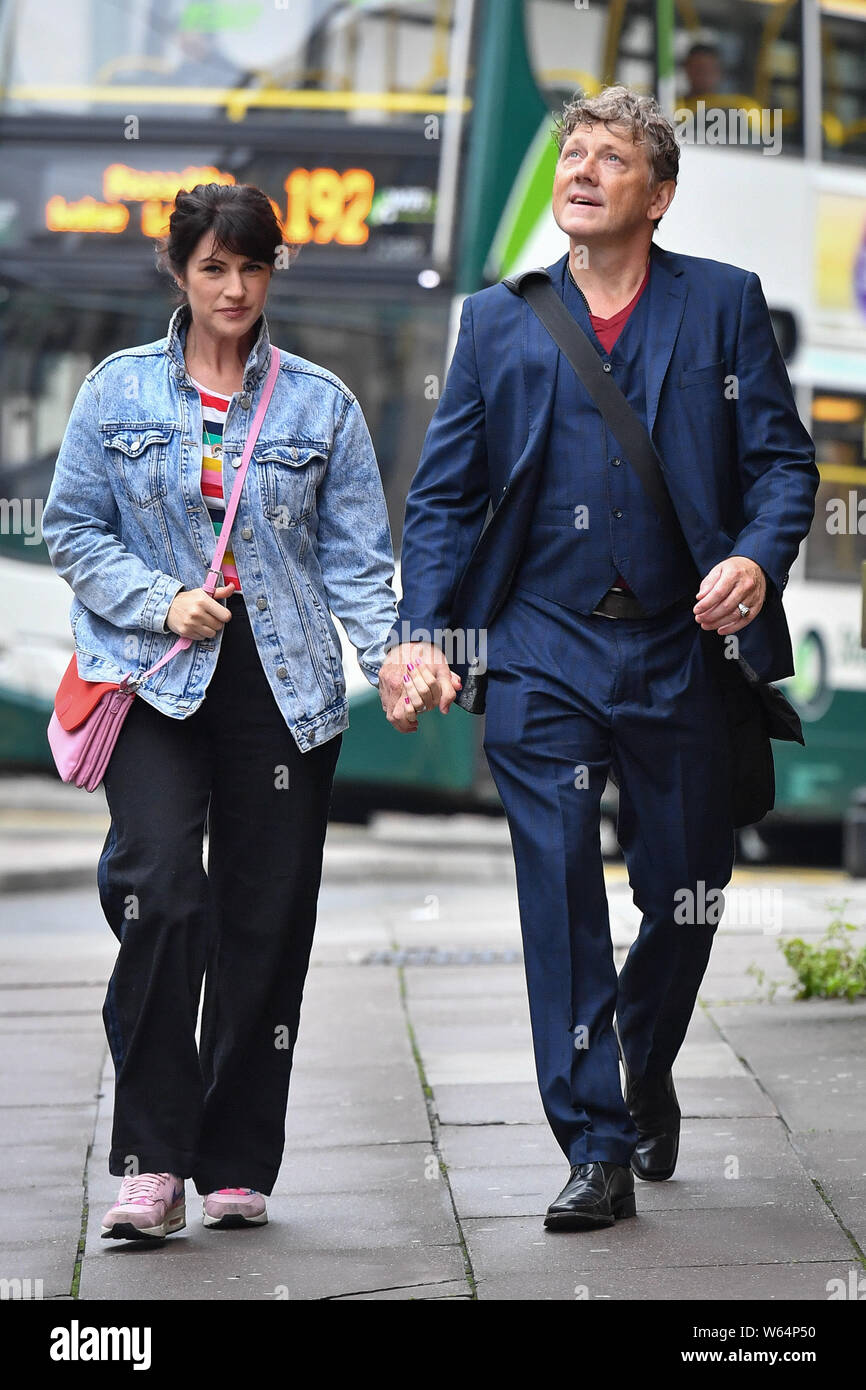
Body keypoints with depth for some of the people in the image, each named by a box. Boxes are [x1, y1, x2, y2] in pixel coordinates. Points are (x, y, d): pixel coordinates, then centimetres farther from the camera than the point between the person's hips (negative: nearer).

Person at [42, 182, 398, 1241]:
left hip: (283, 682, 2)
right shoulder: (118, 391, 7)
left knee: (266, 920, 2)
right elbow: (73, 528, 7)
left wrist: (390, 655, -9)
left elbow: (355, 553, 7)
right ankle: (151, 1163, -14)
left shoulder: (321, 402, 8)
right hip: (155, 679, -2)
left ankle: (236, 1167, 13)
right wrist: (162, 602, -9)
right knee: (160, 891, -19)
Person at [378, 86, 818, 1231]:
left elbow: (784, 460, 2)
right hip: (544, 652, 0)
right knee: (560, 894, -7)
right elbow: (445, 495, 7)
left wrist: (756, 559, -18)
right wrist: (420, 633, -6)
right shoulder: (499, 320, 8)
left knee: (687, 895, 10)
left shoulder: (724, 304, 5)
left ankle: (648, 1067, 38)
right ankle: (597, 1147, -2)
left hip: (683, 651, 0)